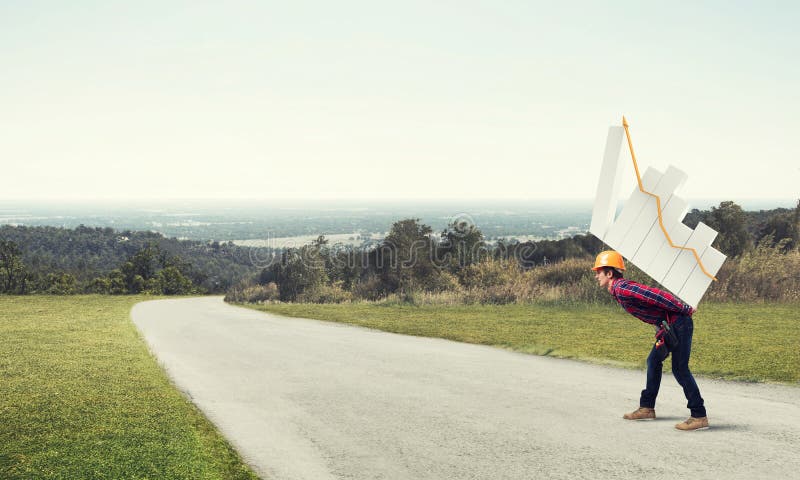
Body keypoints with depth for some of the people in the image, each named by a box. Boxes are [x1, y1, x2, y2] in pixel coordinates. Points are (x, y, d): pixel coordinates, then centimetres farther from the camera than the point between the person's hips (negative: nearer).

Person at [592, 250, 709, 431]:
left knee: (680, 369, -8)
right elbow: (651, 295, 20)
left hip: (678, 324, -10)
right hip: (668, 326, 10)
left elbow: (657, 295, -24)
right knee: (653, 362, 17)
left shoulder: (622, 289, -18)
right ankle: (647, 408, 26)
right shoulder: (620, 290, 14)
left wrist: (684, 310, -18)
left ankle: (699, 416, -4)